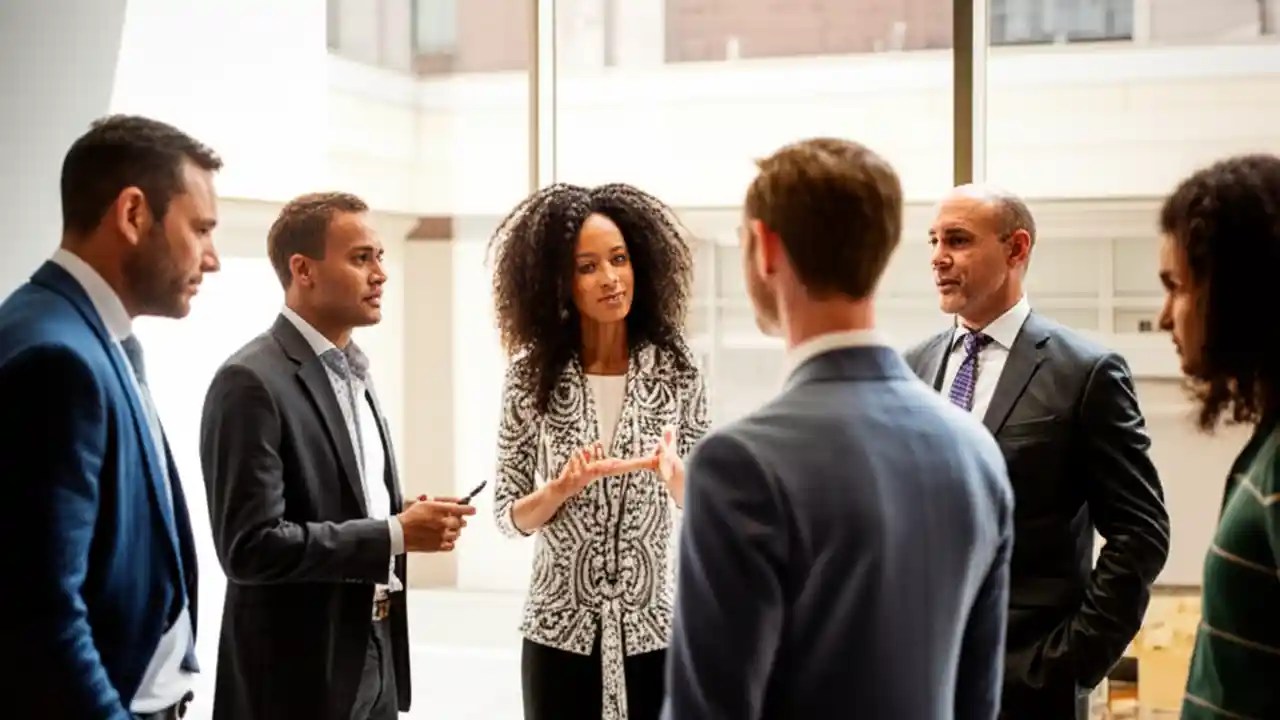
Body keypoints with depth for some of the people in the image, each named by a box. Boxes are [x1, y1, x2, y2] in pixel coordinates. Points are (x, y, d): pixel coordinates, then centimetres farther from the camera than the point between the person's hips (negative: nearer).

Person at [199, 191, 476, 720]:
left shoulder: (352, 375, 12)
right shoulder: (252, 381, -16)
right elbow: (250, 546, -22)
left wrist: (407, 522, 0)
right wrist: (395, 534, -20)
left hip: (370, 659, 8)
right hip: (298, 674, -8)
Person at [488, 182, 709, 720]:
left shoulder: (675, 367, -4)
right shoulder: (532, 373, -3)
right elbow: (507, 515, 0)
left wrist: (673, 474, -20)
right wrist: (565, 487, -19)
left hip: (654, 629, 0)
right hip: (560, 632, 0)